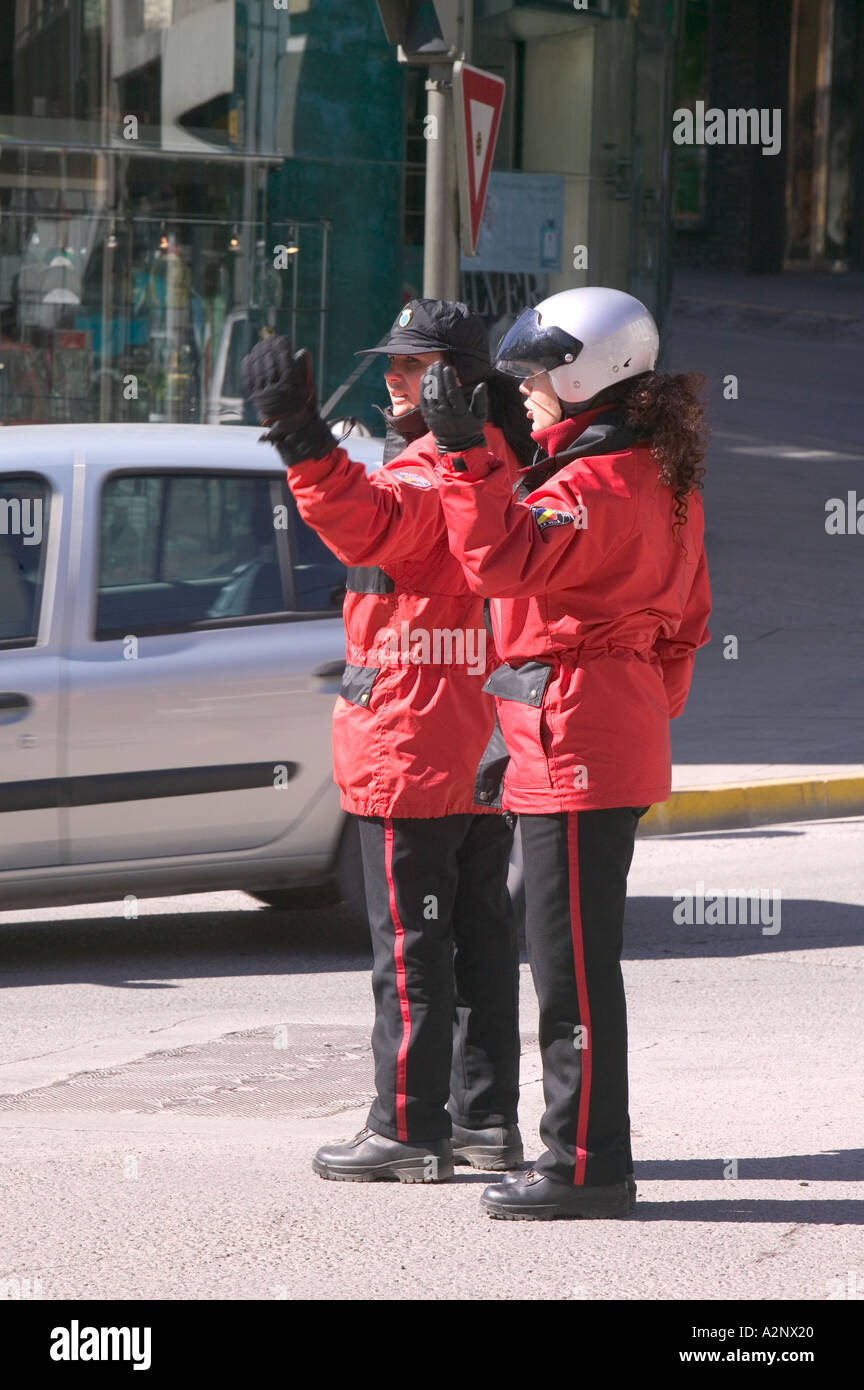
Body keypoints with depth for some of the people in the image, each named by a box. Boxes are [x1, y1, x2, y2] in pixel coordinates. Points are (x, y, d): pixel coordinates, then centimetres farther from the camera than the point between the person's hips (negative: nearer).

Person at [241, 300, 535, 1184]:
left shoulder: (437, 467, -15)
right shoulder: (500, 466, 17)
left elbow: (369, 525, -34)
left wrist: (302, 439, -40)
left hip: (412, 747, -10)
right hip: (483, 747, 10)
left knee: (410, 945, -7)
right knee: (478, 936, 14)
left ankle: (410, 1128, -6)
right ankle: (486, 1117, 19)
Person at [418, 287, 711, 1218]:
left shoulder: (596, 485, -16)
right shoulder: (660, 480, 16)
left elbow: (503, 559, -28)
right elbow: (684, 622, 22)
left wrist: (464, 453, -27)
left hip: (576, 745, -11)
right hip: (620, 739, 11)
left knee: (572, 962, -6)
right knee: (573, 957, 15)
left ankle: (587, 1165, -3)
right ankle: (586, 1155, 19)